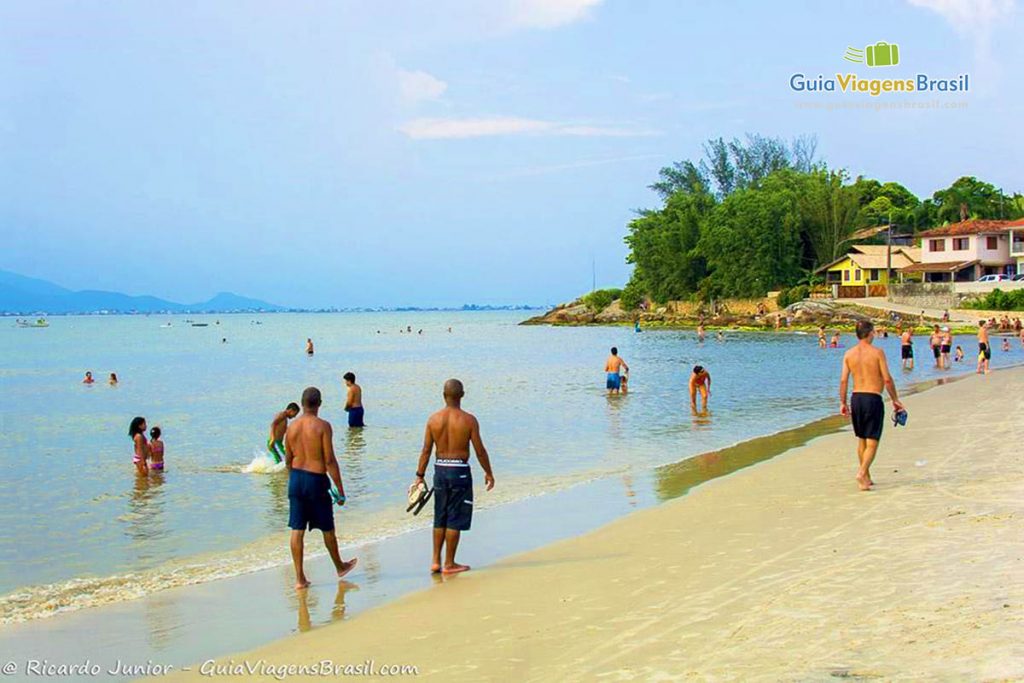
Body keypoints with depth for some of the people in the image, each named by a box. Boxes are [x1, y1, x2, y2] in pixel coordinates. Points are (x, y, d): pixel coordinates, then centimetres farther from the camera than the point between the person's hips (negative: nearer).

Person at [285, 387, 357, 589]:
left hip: (296, 478, 4)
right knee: (327, 528, 13)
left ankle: (299, 578, 6)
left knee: (297, 529, 6)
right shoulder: (322, 426, -14)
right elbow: (330, 460, -15)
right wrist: (340, 489, -9)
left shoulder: (292, 426, 2)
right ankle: (340, 567, 34)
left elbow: (288, 460, 9)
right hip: (316, 480, -4)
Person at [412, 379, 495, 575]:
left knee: (440, 518, 16)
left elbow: (426, 450, 1)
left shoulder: (433, 419, -1)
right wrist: (488, 472, 6)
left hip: (440, 470, 4)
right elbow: (480, 450, -7)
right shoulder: (468, 420, -10)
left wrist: (420, 476, 7)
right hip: (459, 470, -4)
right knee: (455, 520, 4)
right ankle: (449, 564, 9)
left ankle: (436, 561, 19)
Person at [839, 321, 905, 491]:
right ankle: (862, 472, -20)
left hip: (856, 398, 5)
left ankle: (866, 477, 23)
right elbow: (887, 379, -9)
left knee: (862, 440, 16)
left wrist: (842, 403, 8)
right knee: (872, 442, -1)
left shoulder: (849, 354, 3)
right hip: (873, 399, -5)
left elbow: (843, 380, 0)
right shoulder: (877, 352, -8)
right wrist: (895, 400, 2)